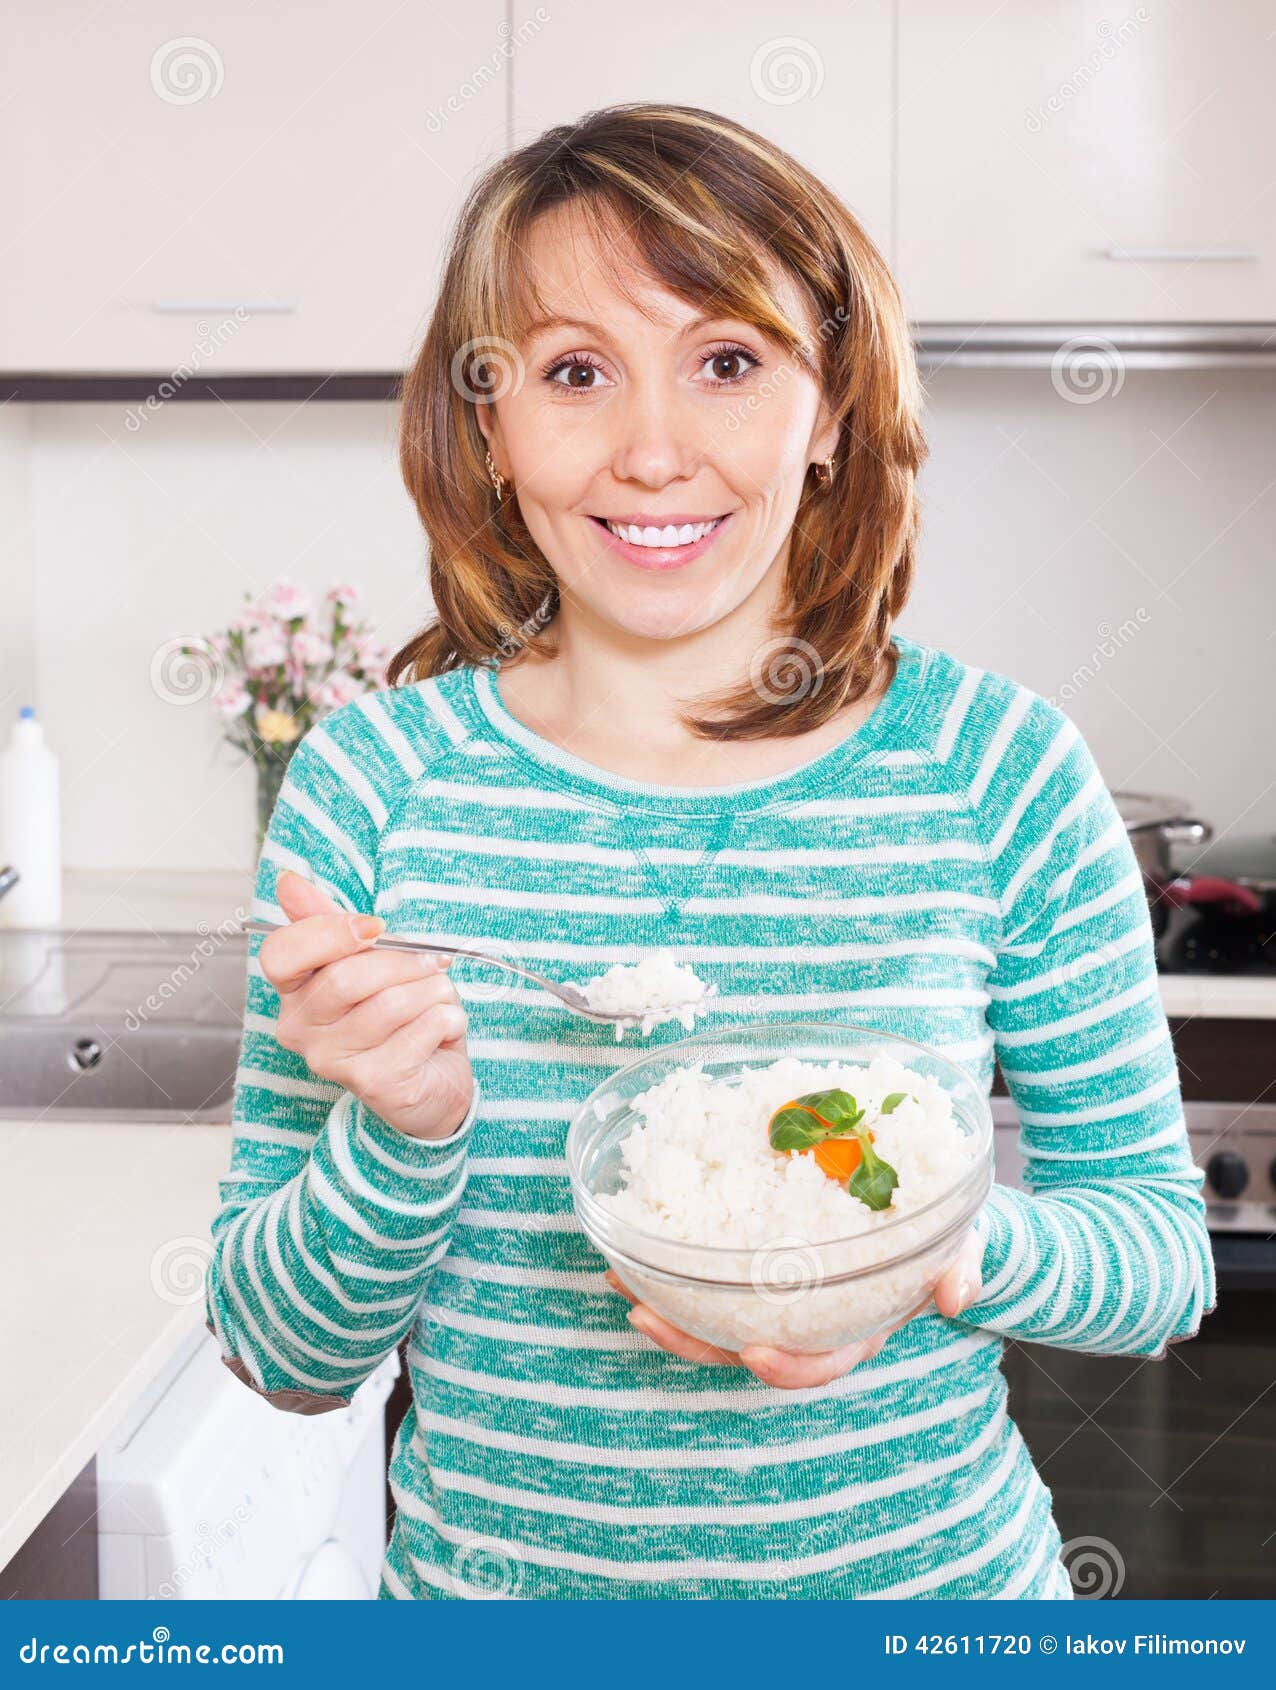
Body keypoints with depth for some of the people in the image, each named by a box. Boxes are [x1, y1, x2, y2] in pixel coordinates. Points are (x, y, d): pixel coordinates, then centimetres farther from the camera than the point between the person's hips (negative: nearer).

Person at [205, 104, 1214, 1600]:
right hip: (491, 1579, 1)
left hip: (930, 1577, 0)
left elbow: (1164, 1244, -4)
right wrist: (401, 1132, -25)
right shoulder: (370, 779, -12)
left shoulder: (1001, 772, -12)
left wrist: (955, 1249, -23)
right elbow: (284, 1360, -7)